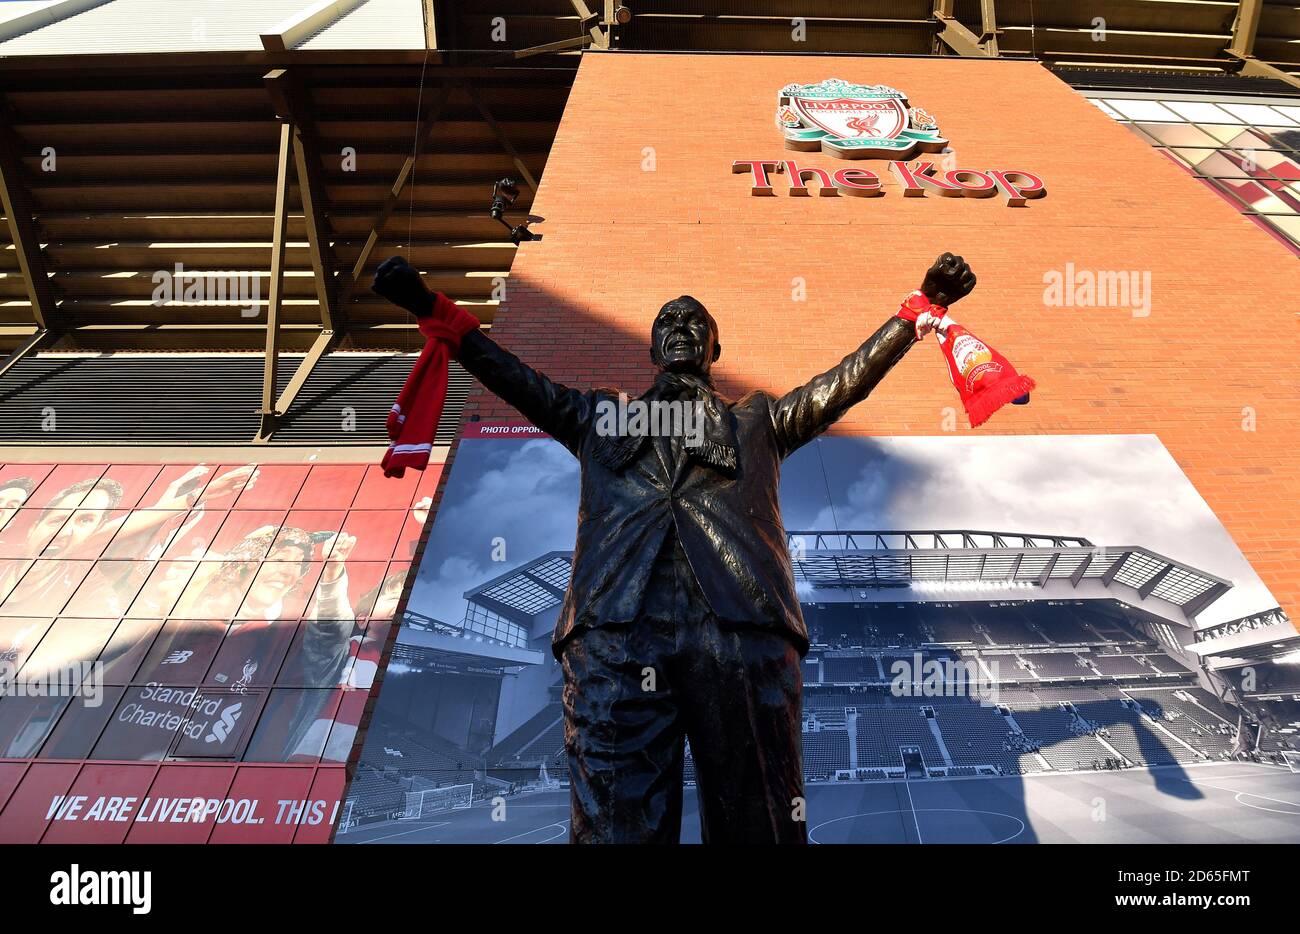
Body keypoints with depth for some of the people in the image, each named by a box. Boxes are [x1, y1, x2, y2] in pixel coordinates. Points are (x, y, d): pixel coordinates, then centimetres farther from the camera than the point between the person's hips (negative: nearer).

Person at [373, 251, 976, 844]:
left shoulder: (758, 419, 33)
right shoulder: (601, 415, 34)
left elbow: (849, 381, 28)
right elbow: (515, 379, 31)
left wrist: (921, 307, 21)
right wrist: (433, 310, 25)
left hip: (743, 627, 0)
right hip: (614, 629, 0)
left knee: (755, 824, -3)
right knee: (617, 826, -8)